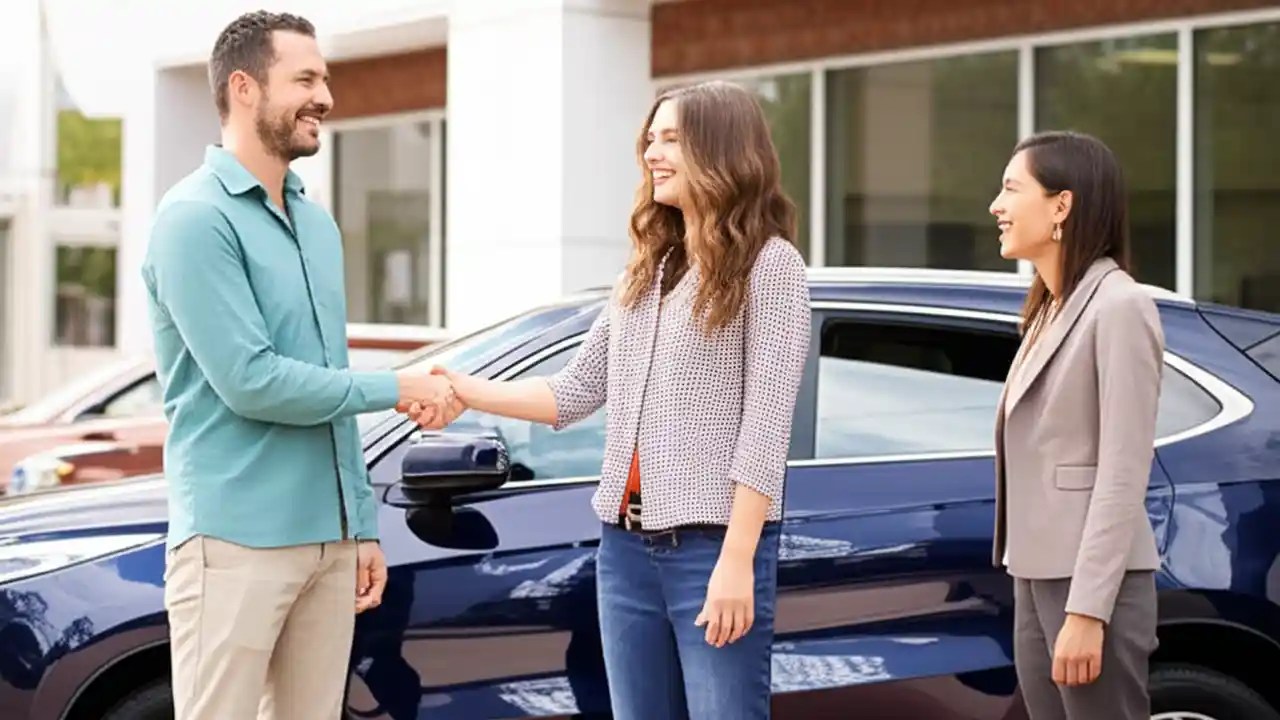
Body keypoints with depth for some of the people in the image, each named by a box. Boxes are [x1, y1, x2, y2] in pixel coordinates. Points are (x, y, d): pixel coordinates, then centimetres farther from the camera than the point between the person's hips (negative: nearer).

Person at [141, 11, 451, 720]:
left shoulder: (317, 223, 16)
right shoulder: (196, 218, -10)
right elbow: (250, 382, -18)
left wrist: (363, 524, 16)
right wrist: (394, 389, -9)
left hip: (330, 539, 8)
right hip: (236, 542, -7)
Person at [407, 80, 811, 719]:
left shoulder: (769, 263, -5)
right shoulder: (646, 270, 16)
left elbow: (765, 424, -11)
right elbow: (576, 390, 13)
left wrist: (737, 560, -17)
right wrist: (468, 393, -1)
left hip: (711, 544, -7)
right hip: (626, 545, 7)